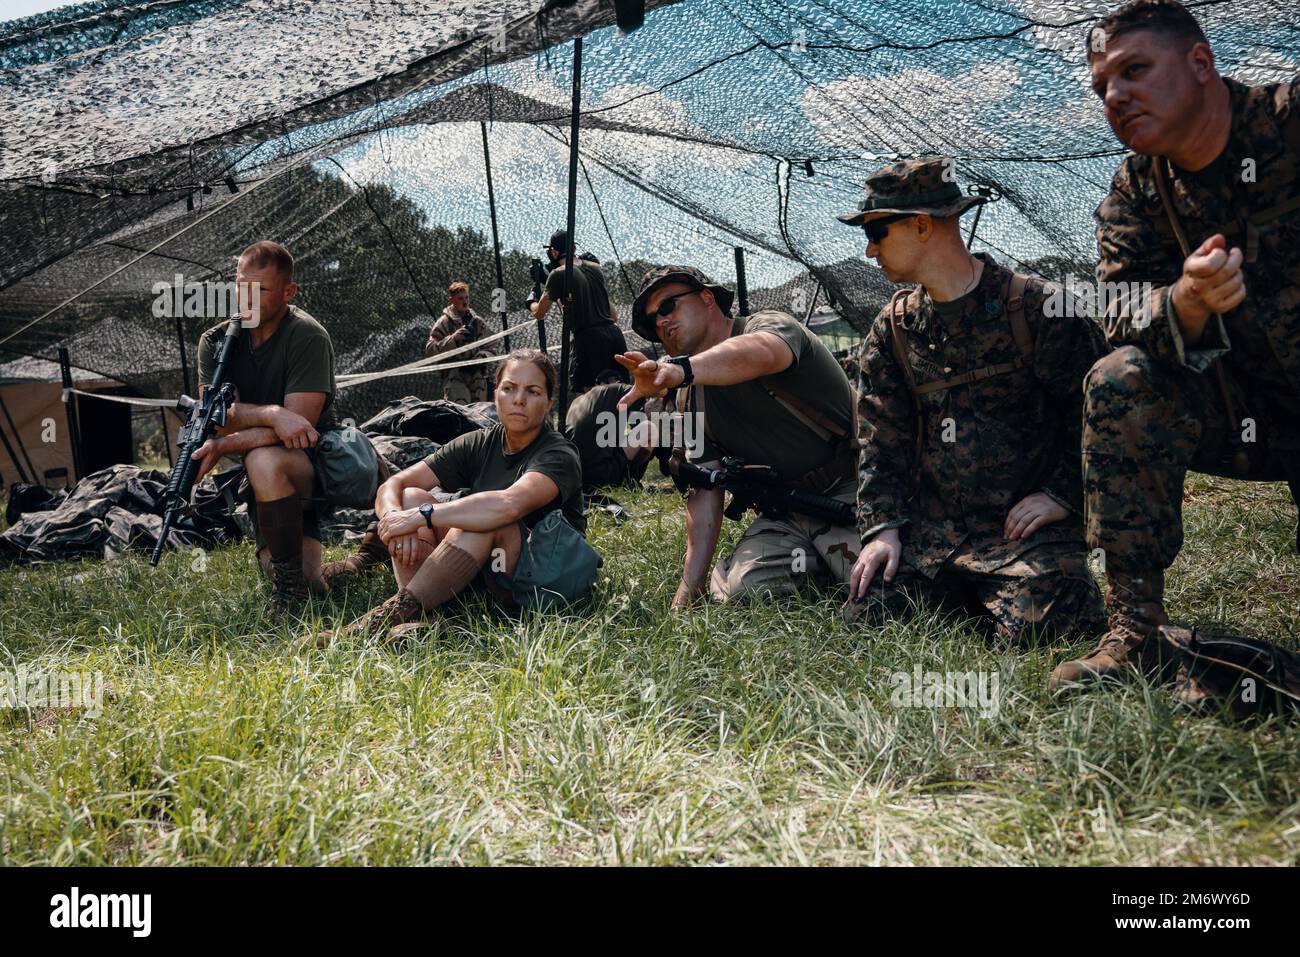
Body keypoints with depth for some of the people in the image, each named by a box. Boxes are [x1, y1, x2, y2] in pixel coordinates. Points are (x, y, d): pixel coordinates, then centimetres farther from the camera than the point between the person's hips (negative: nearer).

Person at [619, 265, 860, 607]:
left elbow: (760, 353, -36)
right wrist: (690, 585, -5)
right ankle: (817, 561, 7)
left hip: (850, 487, -5)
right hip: (787, 513, 5)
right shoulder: (694, 400, 10)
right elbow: (705, 491, 6)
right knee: (739, 587, -22)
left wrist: (679, 370, -56)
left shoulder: (769, 325, -8)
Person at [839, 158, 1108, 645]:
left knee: (1028, 628, -26)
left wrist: (1062, 495, -11)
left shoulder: (1038, 309, -7)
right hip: (933, 527, 5)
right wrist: (881, 526, -3)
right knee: (867, 614, -12)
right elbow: (881, 437, 8)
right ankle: (968, 595, 15)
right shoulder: (894, 327, 11)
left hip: (1026, 525, -4)